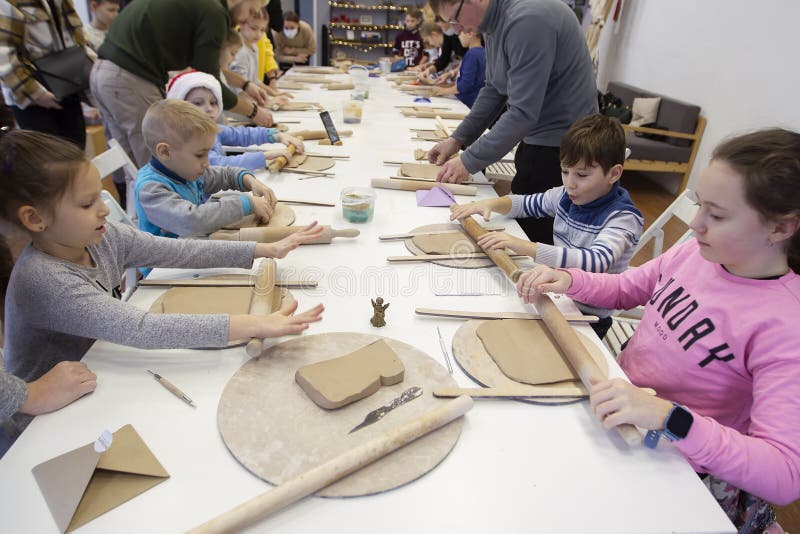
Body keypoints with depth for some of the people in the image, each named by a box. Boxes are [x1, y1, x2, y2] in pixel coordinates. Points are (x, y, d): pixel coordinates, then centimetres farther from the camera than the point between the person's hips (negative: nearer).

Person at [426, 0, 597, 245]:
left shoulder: (526, 20, -23)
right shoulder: (494, 22, 7)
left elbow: (524, 112, -26)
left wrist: (469, 161, -21)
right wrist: (457, 139, 6)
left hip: (559, 144, -9)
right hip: (537, 137, 9)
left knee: (533, 231, -5)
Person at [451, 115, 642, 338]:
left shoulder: (623, 218, -19)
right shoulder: (567, 195, 1)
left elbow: (597, 262, -36)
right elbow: (527, 203, 17)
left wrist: (526, 247, -43)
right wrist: (492, 203, -4)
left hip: (587, 317, -6)